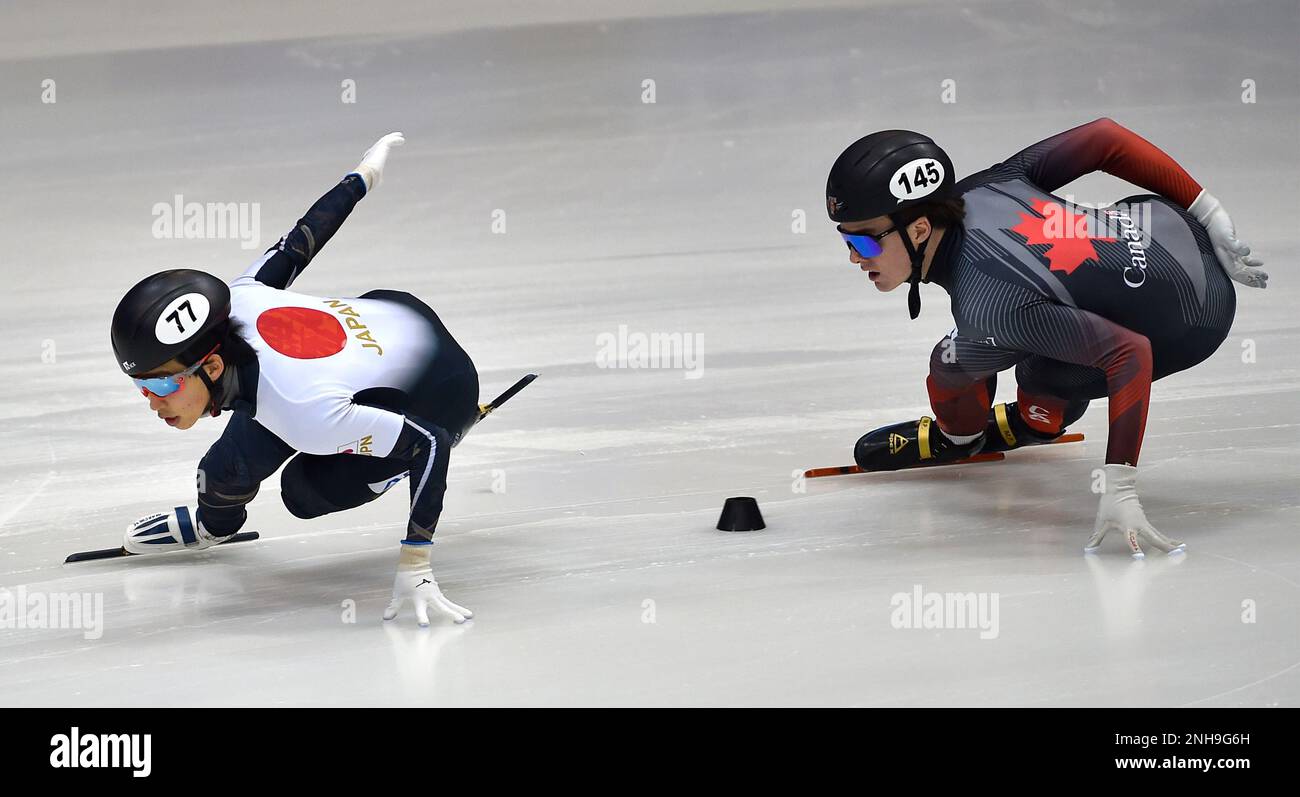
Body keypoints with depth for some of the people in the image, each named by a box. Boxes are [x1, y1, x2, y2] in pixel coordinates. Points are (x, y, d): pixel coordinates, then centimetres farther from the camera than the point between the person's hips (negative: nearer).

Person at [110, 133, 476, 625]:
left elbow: (429, 445, -40)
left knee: (306, 492, -15)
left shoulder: (303, 413, -43)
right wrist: (360, 178, 10)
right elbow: (301, 242, -9)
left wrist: (415, 567, -42)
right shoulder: (238, 299, -26)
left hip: (441, 396, -6)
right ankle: (212, 524, 27)